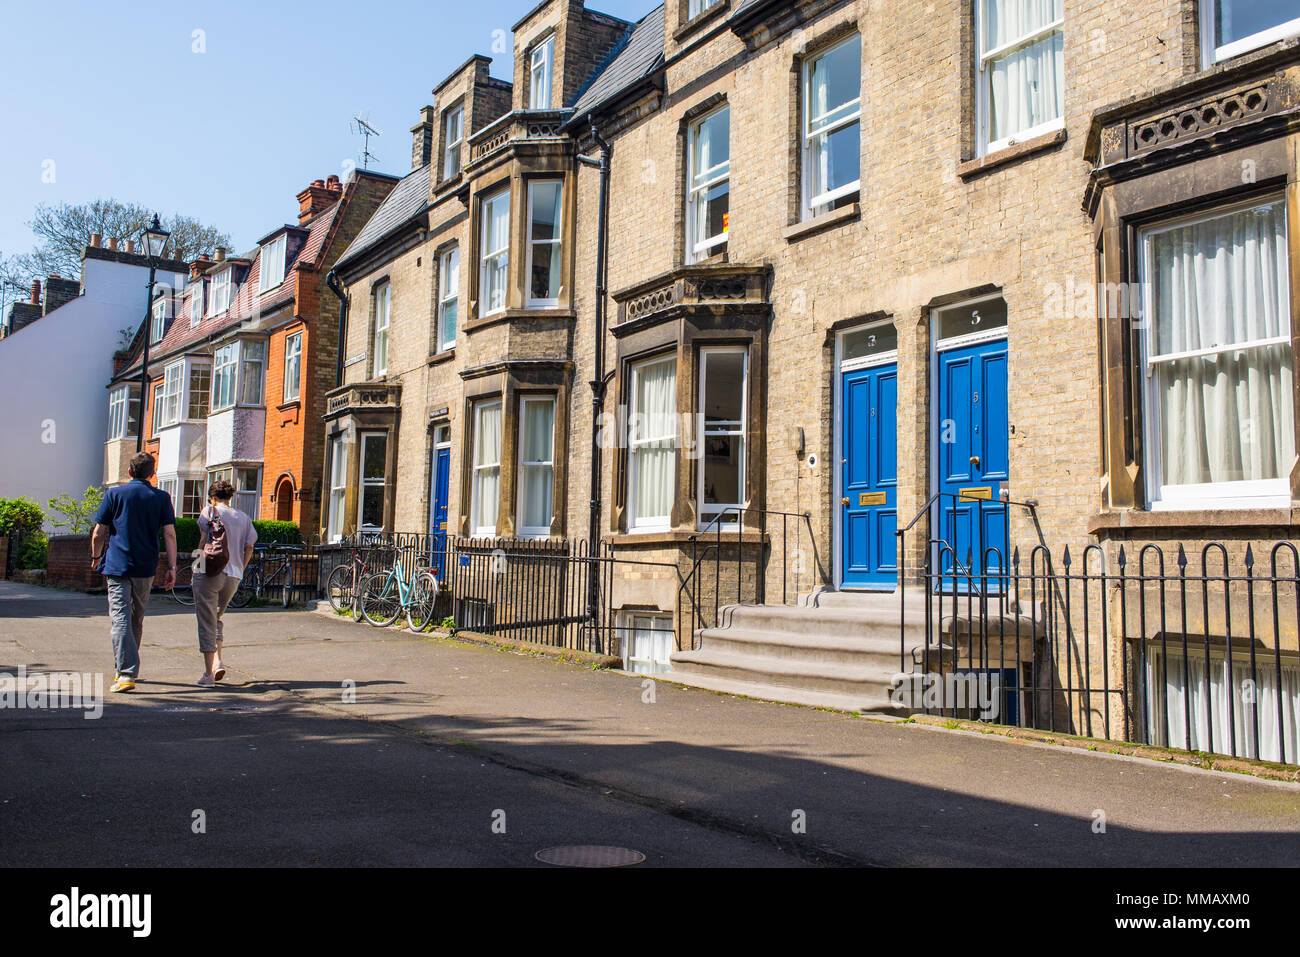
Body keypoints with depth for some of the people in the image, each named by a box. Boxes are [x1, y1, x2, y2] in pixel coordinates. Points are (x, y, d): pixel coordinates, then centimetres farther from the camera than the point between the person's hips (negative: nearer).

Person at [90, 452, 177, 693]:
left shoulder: (114, 494, 1)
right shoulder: (161, 498, 4)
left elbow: (98, 533, 2)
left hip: (117, 565, -2)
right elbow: (169, 534, -2)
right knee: (137, 619, 17)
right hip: (146, 568, 2)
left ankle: (126, 673, -17)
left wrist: (96, 557, 19)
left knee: (121, 619, -6)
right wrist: (171, 567, 0)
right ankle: (126, 668, 30)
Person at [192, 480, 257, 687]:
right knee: (216, 618, 21)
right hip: (232, 576, 4)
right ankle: (218, 660, 4)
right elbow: (249, 548, 9)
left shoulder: (210, 511, 1)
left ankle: (209, 673, 1)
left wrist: (198, 564, -4)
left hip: (209, 571, -4)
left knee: (207, 622, 2)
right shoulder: (244, 518, 13)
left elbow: (205, 539, -10)